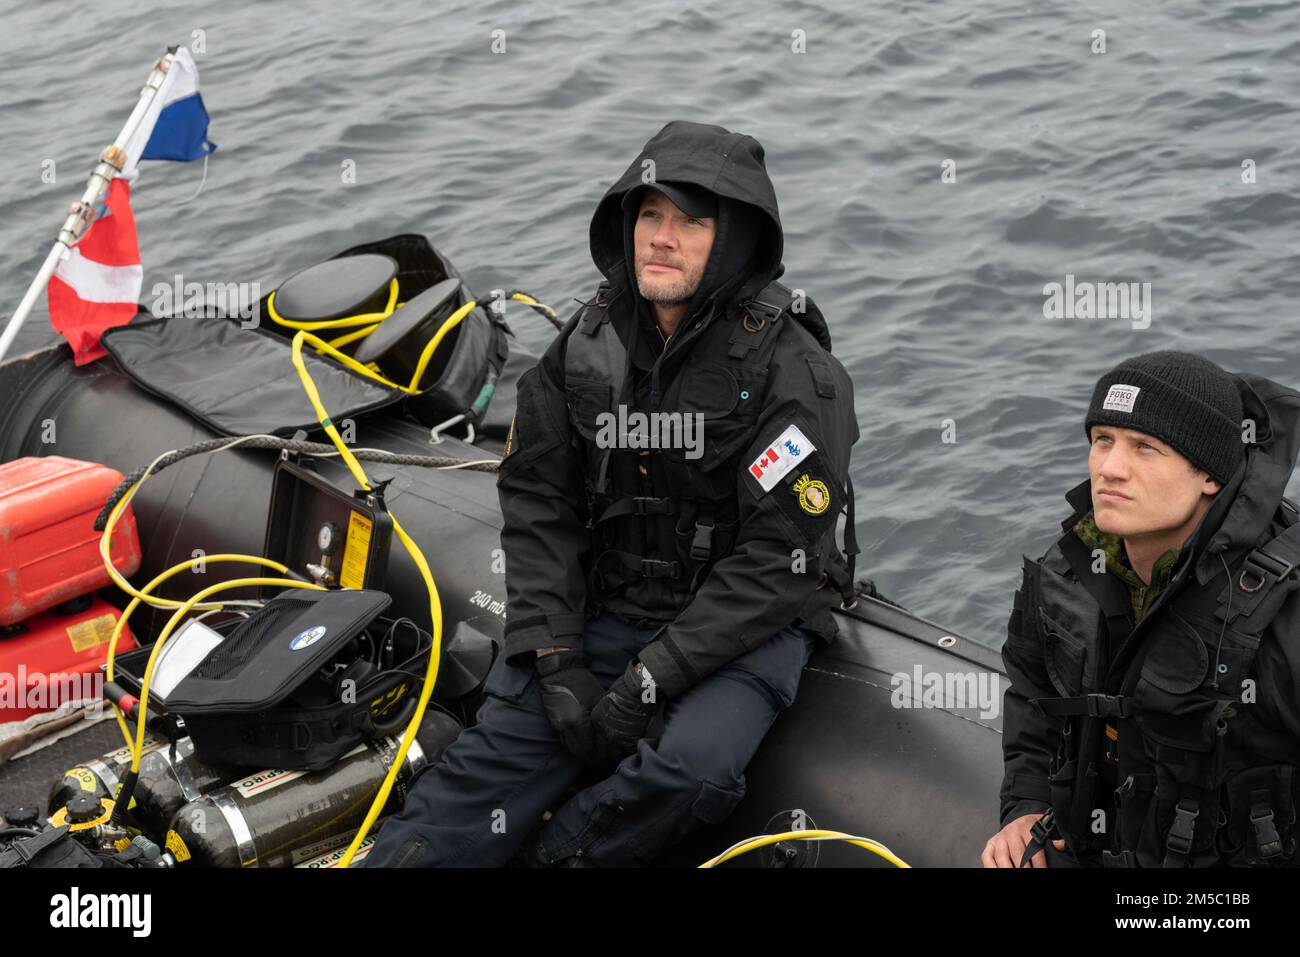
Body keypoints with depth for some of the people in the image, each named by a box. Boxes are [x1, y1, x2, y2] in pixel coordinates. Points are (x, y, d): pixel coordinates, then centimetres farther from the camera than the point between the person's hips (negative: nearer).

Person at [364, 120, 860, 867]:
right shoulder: (587, 347, 1)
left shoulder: (795, 374, -14)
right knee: (498, 752, -14)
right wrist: (555, 662, -9)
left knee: (689, 769, -32)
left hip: (747, 626, -4)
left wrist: (649, 682, -19)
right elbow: (538, 505, 3)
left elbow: (777, 563, -17)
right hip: (604, 607, 4)